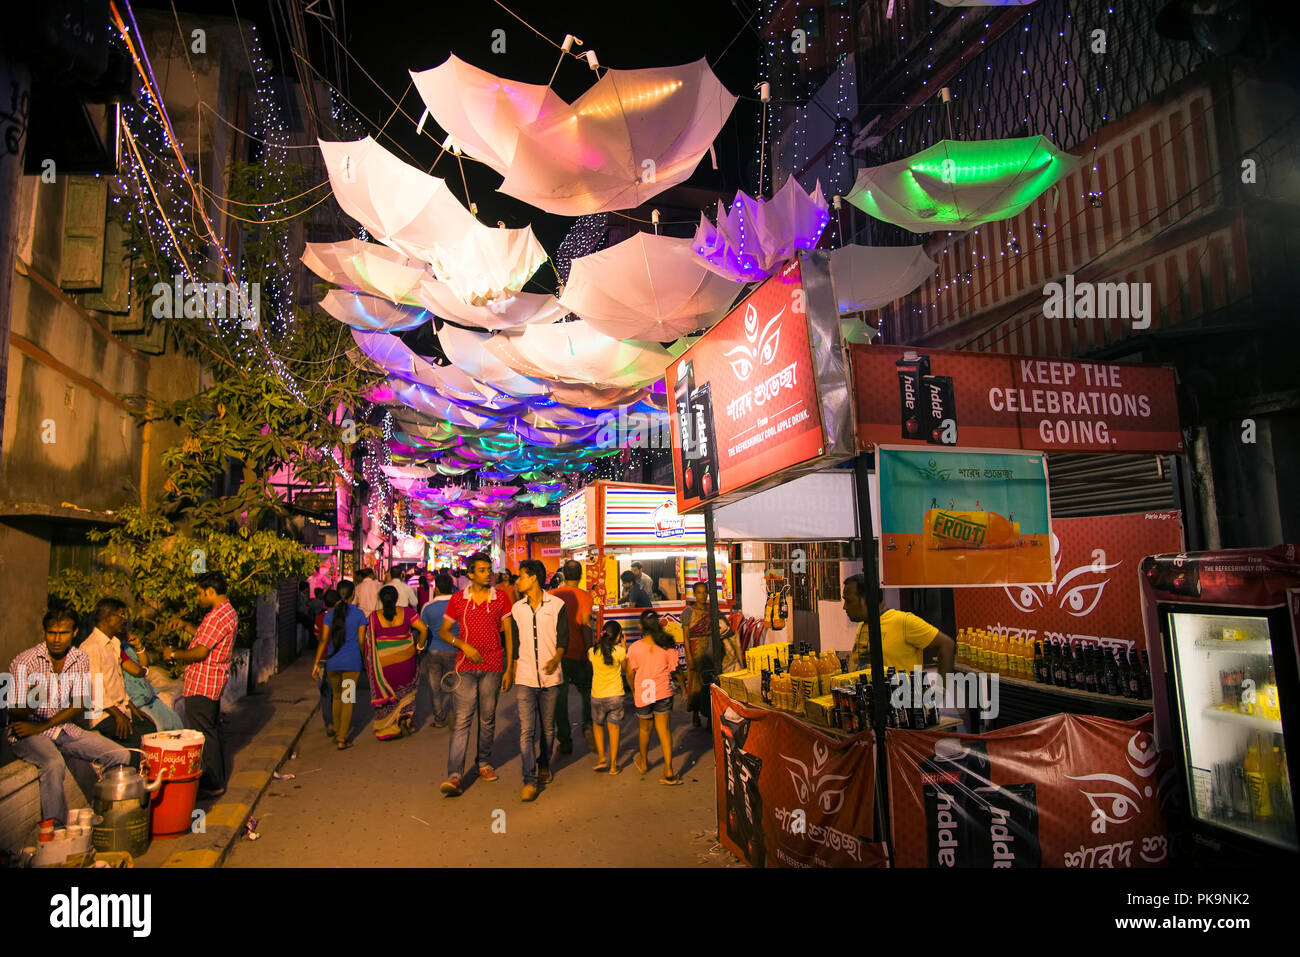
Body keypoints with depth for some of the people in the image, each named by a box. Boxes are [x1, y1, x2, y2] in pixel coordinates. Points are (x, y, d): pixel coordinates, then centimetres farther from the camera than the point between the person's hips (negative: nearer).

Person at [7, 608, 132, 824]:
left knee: (121, 756, -11)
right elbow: (14, 714, -14)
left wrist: (40, 727, -12)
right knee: (54, 763, -36)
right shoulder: (24, 662, -12)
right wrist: (29, 702, -37)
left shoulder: (80, 659, -1)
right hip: (27, 733, -4)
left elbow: (81, 704, -1)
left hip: (64, 728, 4)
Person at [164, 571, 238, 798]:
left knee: (204, 733, -3)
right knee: (213, 730, 17)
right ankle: (217, 779, 27)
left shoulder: (217, 615, -21)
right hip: (214, 682, 11)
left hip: (201, 684, -11)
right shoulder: (228, 611, 13)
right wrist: (185, 626, 14)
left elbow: (201, 652, -23)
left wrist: (173, 654, -8)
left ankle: (213, 784, 4)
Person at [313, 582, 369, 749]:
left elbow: (323, 640, 0)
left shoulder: (329, 615, 1)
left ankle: (336, 731, 30)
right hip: (352, 662, -3)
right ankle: (342, 739, 2)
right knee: (347, 699, 3)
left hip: (332, 661, 3)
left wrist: (316, 663, 5)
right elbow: (361, 641, -2)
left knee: (336, 696, 20)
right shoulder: (359, 614, -5)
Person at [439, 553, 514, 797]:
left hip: (493, 667, 1)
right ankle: (455, 775, -7)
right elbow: (443, 632, 9)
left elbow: (509, 634, 4)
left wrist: (509, 669, 1)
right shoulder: (457, 599, 3)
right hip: (466, 666, -1)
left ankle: (484, 762, 28)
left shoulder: (500, 598, 2)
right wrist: (463, 645, -10)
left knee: (488, 718, 10)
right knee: (462, 719, -6)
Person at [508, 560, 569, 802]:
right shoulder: (517, 608, 7)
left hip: (550, 677, -1)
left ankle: (544, 766, 34)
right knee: (526, 730, -6)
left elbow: (563, 639, -2)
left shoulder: (557, 605, -3)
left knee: (548, 728, 12)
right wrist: (513, 673, 12)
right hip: (524, 679, 1)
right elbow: (516, 643, 13)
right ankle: (530, 781, -1)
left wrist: (556, 659, -21)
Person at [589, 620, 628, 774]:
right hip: (615, 695, -1)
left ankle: (601, 757, 14)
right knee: (614, 728, 9)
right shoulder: (619, 651, -11)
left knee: (598, 725, 22)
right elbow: (625, 669, 5)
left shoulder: (593, 651, -6)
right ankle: (613, 765, 12)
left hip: (597, 695, 1)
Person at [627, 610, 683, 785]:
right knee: (664, 729, 5)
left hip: (642, 693, 0)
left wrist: (633, 690, 13)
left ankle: (643, 762, 40)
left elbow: (630, 673, -3)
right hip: (663, 692, 0)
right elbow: (672, 669, 1)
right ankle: (668, 772, 0)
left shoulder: (634, 648, -11)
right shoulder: (667, 646, -8)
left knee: (644, 728, 19)